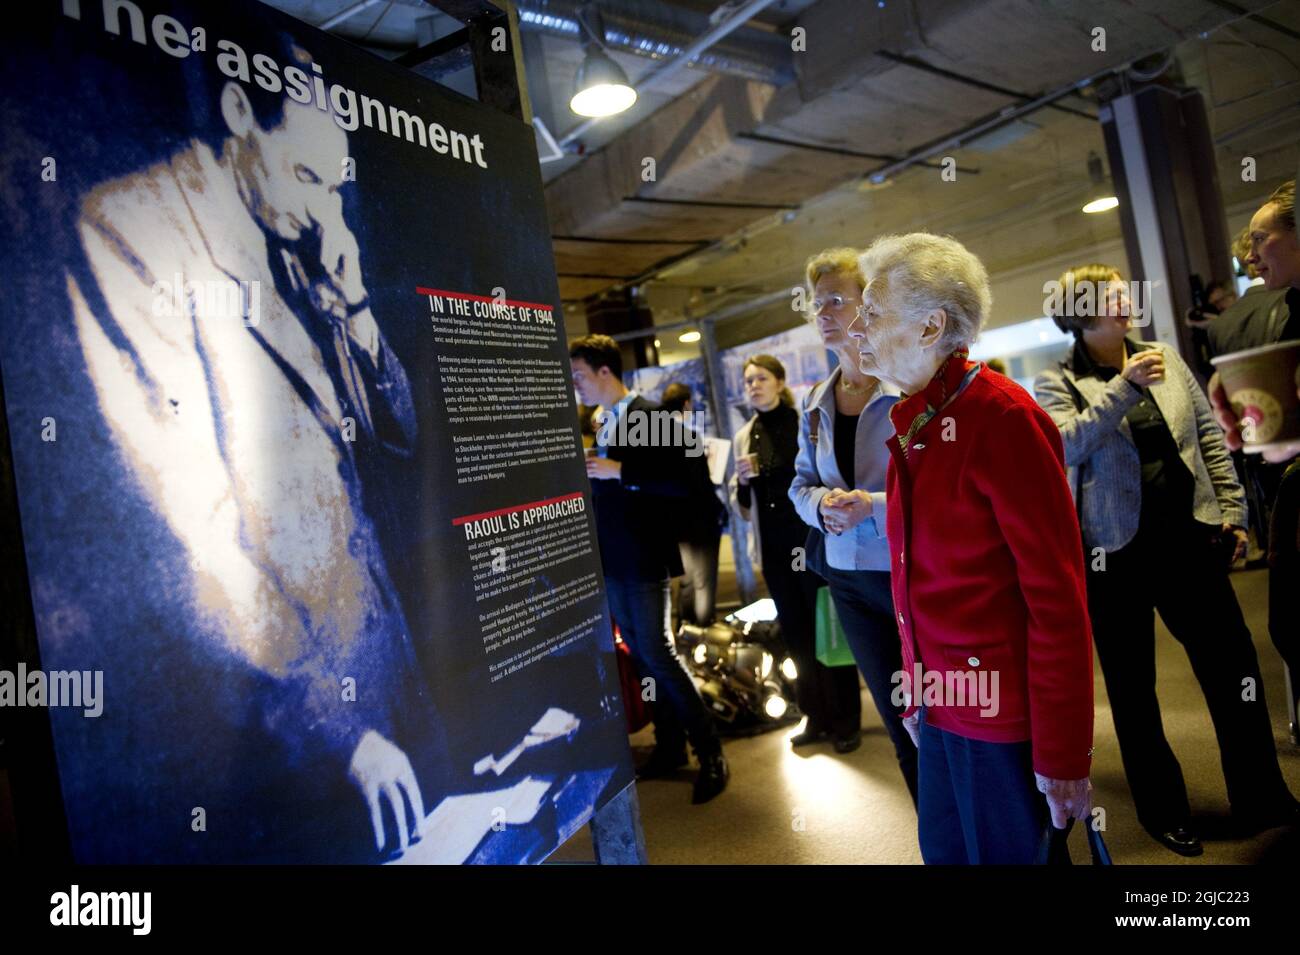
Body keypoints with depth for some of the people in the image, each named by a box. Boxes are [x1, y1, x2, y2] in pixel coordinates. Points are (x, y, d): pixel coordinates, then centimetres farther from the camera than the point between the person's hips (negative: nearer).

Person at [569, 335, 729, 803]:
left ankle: (709, 752, 9)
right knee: (640, 655, 13)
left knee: (656, 653, -5)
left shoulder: (652, 416, -12)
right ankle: (669, 746, 26)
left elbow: (680, 483, -20)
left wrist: (619, 471, -23)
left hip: (642, 559, -8)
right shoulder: (603, 424, 13)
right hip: (611, 560, 8)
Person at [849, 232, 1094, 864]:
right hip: (941, 705, 7)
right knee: (943, 848, 20)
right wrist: (916, 692, 15)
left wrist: (1062, 755, -16)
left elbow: (1057, 598, -18)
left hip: (1004, 717, -7)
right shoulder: (914, 423, 6)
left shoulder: (1003, 418, -18)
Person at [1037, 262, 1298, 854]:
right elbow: (1066, 447, -22)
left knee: (1233, 666, 11)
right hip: (1117, 551, -4)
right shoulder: (1059, 382, -5)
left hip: (1189, 538, 4)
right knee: (1132, 687, 8)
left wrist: (1232, 510, 7)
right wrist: (1123, 387, -26)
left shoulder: (1166, 359, 8)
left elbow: (1210, 439, 11)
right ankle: (1162, 812, 26)